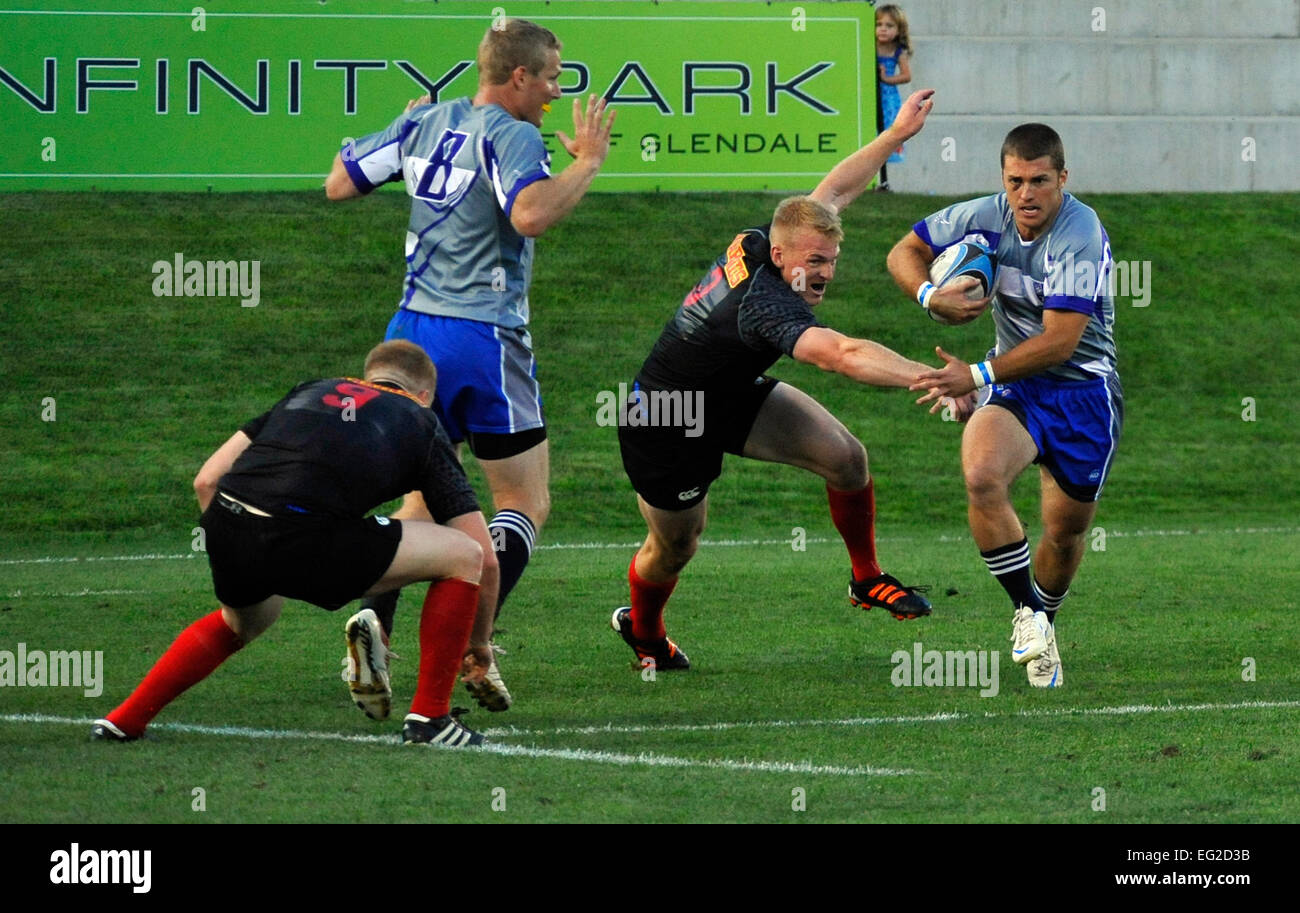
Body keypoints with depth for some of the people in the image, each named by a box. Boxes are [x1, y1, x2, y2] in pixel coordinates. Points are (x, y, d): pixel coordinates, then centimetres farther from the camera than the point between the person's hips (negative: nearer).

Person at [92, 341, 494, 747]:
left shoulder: (312, 391, 31)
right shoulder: (420, 422, 22)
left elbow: (207, 480, 22)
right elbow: (480, 553, 21)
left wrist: (240, 556, 34)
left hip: (222, 529, 6)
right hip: (300, 538, -6)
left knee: (239, 624, 40)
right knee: (463, 555, 13)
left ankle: (125, 719, 38)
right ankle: (429, 718, 13)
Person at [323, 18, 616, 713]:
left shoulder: (422, 124, 8)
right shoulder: (511, 137, -12)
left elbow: (338, 184, 14)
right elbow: (530, 215, -30)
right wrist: (586, 163, -16)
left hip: (413, 330, 6)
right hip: (485, 340, -6)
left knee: (421, 503, 16)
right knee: (526, 504, 6)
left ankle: (372, 622, -8)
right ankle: (474, 653, -11)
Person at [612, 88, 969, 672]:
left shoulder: (759, 244, -16)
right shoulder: (764, 303, -41)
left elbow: (835, 190, 3)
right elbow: (842, 355, -57)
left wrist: (897, 133, 7)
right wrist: (931, 378, -65)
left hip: (733, 396, 8)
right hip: (666, 425, -8)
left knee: (844, 456, -7)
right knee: (674, 549, 13)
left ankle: (866, 579, 13)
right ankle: (643, 631, 45)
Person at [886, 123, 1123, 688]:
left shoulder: (1081, 236, -23)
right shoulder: (986, 218, -6)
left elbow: (1060, 341, -28)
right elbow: (905, 252, 8)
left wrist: (977, 376, -32)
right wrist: (931, 296, -14)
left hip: (1082, 391, -3)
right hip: (1013, 387, 3)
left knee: (1066, 529, 5)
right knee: (981, 475, -28)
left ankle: (1043, 620, 38)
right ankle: (1027, 612, -13)